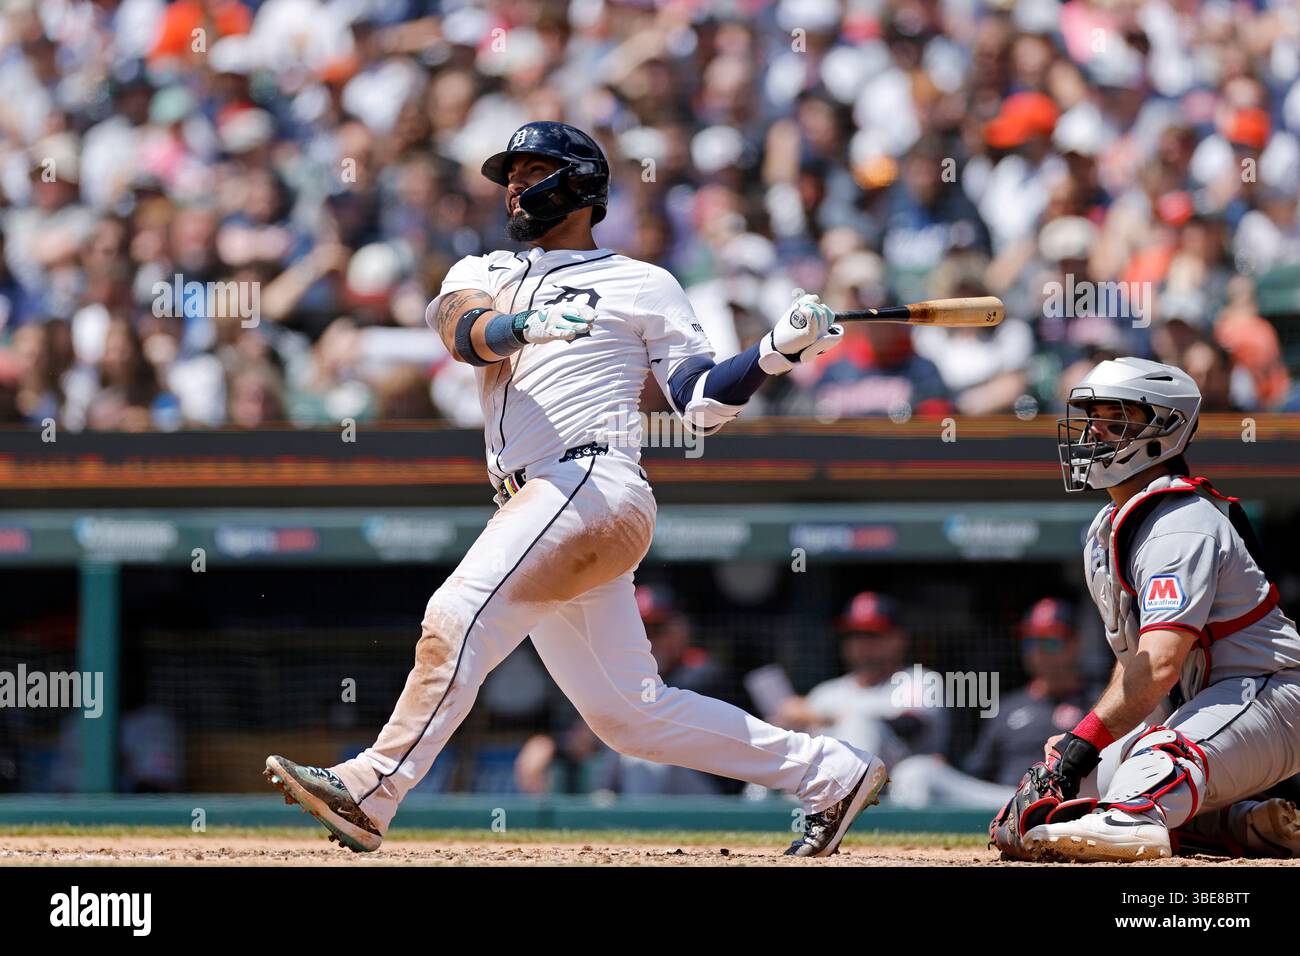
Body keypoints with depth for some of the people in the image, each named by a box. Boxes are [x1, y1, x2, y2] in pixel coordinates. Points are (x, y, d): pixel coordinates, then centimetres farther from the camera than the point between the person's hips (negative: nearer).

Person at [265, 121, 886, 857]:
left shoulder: (642, 286, 12)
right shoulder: (486, 274, 24)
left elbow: (704, 406, 6)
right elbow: (461, 328, -2)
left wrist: (780, 350, -9)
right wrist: (522, 325, -24)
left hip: (596, 486, -6)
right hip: (536, 510, 6)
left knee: (461, 614, -25)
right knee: (632, 714, 4)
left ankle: (370, 792, -33)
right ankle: (831, 773, 12)